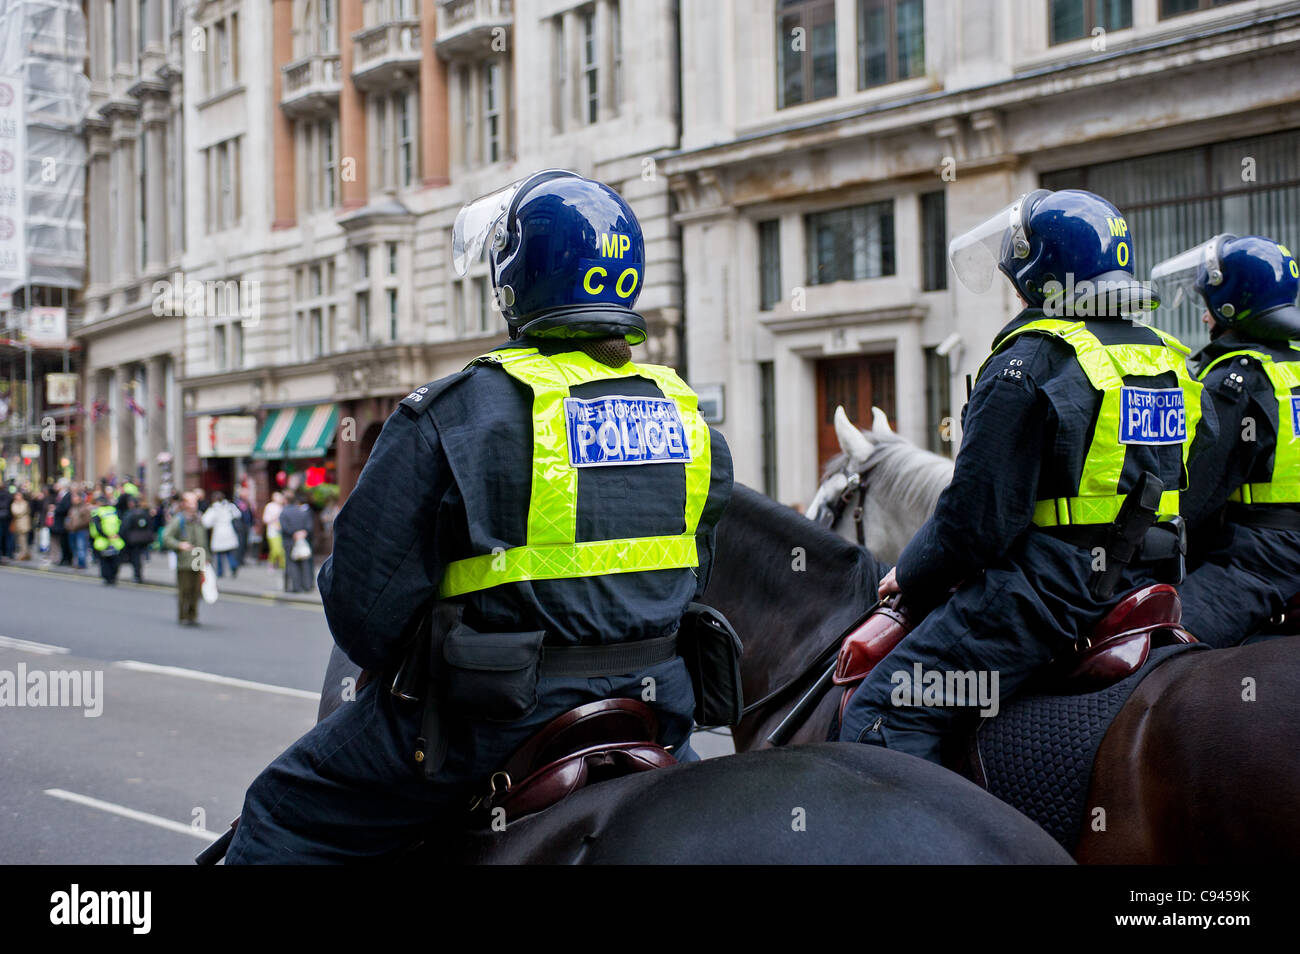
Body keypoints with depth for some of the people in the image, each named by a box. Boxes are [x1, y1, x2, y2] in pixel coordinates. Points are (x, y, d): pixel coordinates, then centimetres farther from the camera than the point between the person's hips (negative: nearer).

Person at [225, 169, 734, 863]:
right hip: (655, 706, 5)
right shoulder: (688, 418, 5)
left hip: (496, 722, -5)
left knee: (284, 814, 11)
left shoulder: (453, 415, -13)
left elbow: (365, 597, -11)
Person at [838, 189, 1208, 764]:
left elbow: (976, 515, -15)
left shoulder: (1030, 363, -14)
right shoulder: (1167, 360, 12)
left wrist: (912, 578, 1)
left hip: (1049, 589, -9)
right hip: (1147, 585, 9)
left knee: (881, 716, -9)